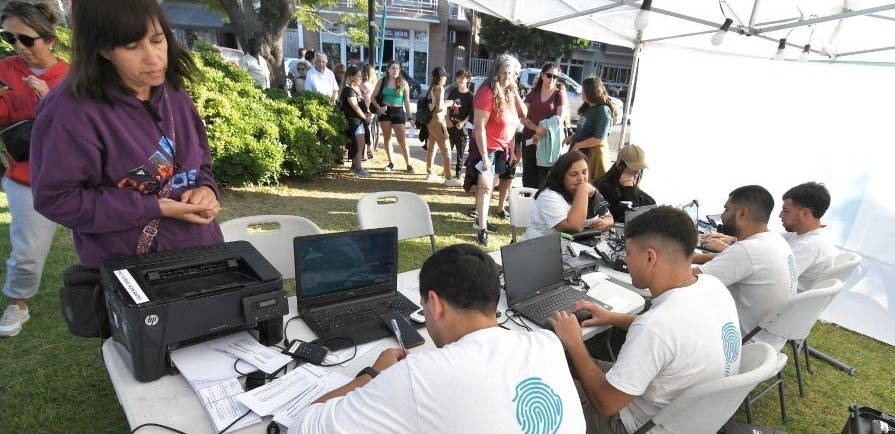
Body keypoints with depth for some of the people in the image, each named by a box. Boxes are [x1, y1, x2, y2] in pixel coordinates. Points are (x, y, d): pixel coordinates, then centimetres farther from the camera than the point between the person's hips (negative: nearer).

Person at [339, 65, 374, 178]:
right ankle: (358, 168, -11)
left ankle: (354, 165, 23)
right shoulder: (348, 90, -11)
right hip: (354, 119, -9)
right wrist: (366, 117, -11)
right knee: (360, 143, -12)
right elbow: (355, 106, -17)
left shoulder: (357, 89, 18)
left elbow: (362, 103, 17)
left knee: (357, 144, 13)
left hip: (360, 120, 9)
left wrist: (368, 113, 0)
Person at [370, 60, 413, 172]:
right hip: (385, 112, 1)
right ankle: (391, 163, 18)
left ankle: (408, 164, 3)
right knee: (387, 138, 7)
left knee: (402, 140, -3)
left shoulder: (403, 83, 1)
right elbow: (373, 97, 5)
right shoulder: (382, 82, 2)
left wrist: (409, 116, 0)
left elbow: (407, 100, 4)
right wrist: (378, 108, -10)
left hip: (398, 112, -1)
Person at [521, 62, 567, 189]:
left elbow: (559, 119, -9)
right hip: (530, 140, 3)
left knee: (545, 180, 0)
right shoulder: (532, 93, 11)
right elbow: (524, 118, 3)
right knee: (528, 178, 6)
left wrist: (542, 134, -15)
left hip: (550, 142, -3)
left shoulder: (560, 94, 1)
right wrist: (537, 128, -15)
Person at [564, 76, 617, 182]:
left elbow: (599, 138, -22)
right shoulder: (588, 107, 9)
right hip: (581, 151, 9)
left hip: (593, 153, -9)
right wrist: (572, 138, 10)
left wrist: (578, 145, -16)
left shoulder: (603, 111, -17)